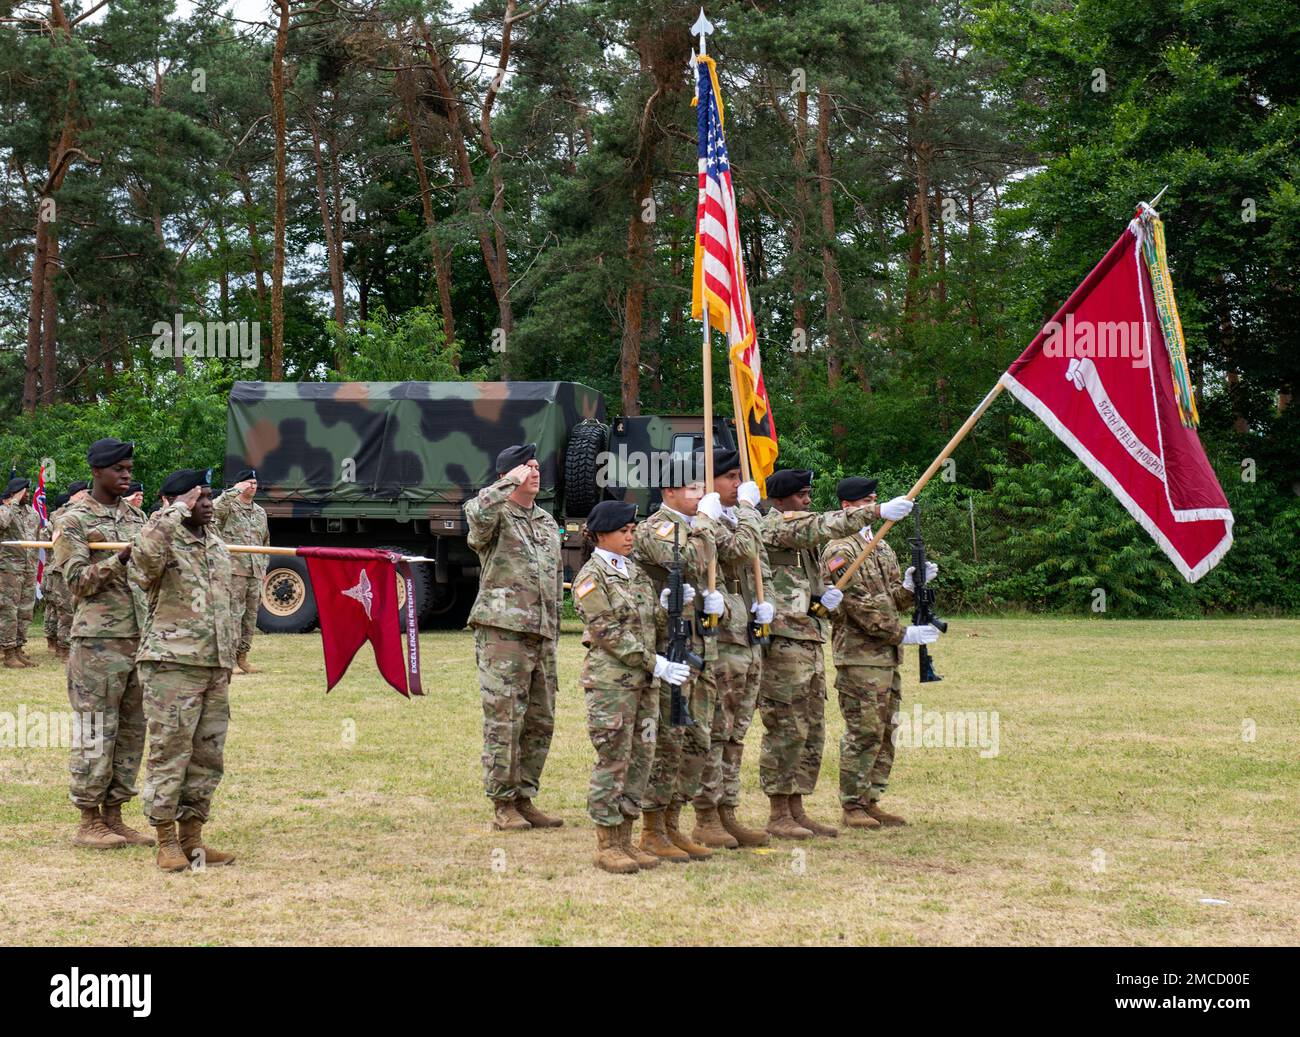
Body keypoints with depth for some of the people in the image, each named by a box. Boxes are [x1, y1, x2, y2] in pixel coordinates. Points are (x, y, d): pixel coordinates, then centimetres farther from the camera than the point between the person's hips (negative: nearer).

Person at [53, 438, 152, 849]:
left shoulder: (136, 518, 16)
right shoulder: (74, 522, -2)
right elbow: (78, 581, -9)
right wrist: (120, 558, -21)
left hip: (141, 636, 7)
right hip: (98, 641, -6)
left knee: (131, 730, 8)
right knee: (97, 732, -4)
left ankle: (113, 816, 15)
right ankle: (89, 822, 3)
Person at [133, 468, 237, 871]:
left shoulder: (217, 544, 17)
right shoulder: (165, 540, -7)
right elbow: (145, 554, -33)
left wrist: (229, 657, 23)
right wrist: (177, 512, -23)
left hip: (215, 666, 8)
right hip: (172, 663, -8)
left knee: (208, 757, 10)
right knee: (170, 754, -4)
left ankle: (191, 837, 18)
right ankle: (166, 842, 2)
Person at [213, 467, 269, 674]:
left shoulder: (260, 512, 20)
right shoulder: (229, 507, -1)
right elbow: (215, 508, -26)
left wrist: (264, 567, 19)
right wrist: (236, 491, -23)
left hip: (255, 572, 7)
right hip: (234, 569, -7)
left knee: (251, 613, 8)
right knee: (234, 612, -10)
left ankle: (242, 656, 15)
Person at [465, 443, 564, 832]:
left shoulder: (548, 523, 20)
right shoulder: (497, 516, -3)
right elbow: (477, 512, -30)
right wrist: (510, 484, -21)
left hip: (542, 636, 7)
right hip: (503, 631, -7)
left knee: (541, 722, 9)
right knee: (504, 721, -6)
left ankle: (524, 799, 18)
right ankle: (503, 805, -1)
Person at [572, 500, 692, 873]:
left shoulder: (636, 572, 17)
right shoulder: (591, 576, -6)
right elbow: (608, 634, -13)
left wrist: (666, 607, -5)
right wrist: (656, 663, -17)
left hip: (644, 680, 7)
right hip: (609, 678, -7)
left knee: (641, 757, 7)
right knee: (613, 758, -6)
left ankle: (625, 839, 15)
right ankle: (607, 845, 0)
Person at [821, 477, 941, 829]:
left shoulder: (881, 547, 18)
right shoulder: (840, 551, -11)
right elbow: (859, 605, -17)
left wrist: (910, 586, -2)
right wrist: (904, 633, -18)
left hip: (887, 655, 9)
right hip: (859, 657, -9)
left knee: (885, 731, 10)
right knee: (863, 732, -8)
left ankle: (870, 802, 17)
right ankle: (853, 807, -2)